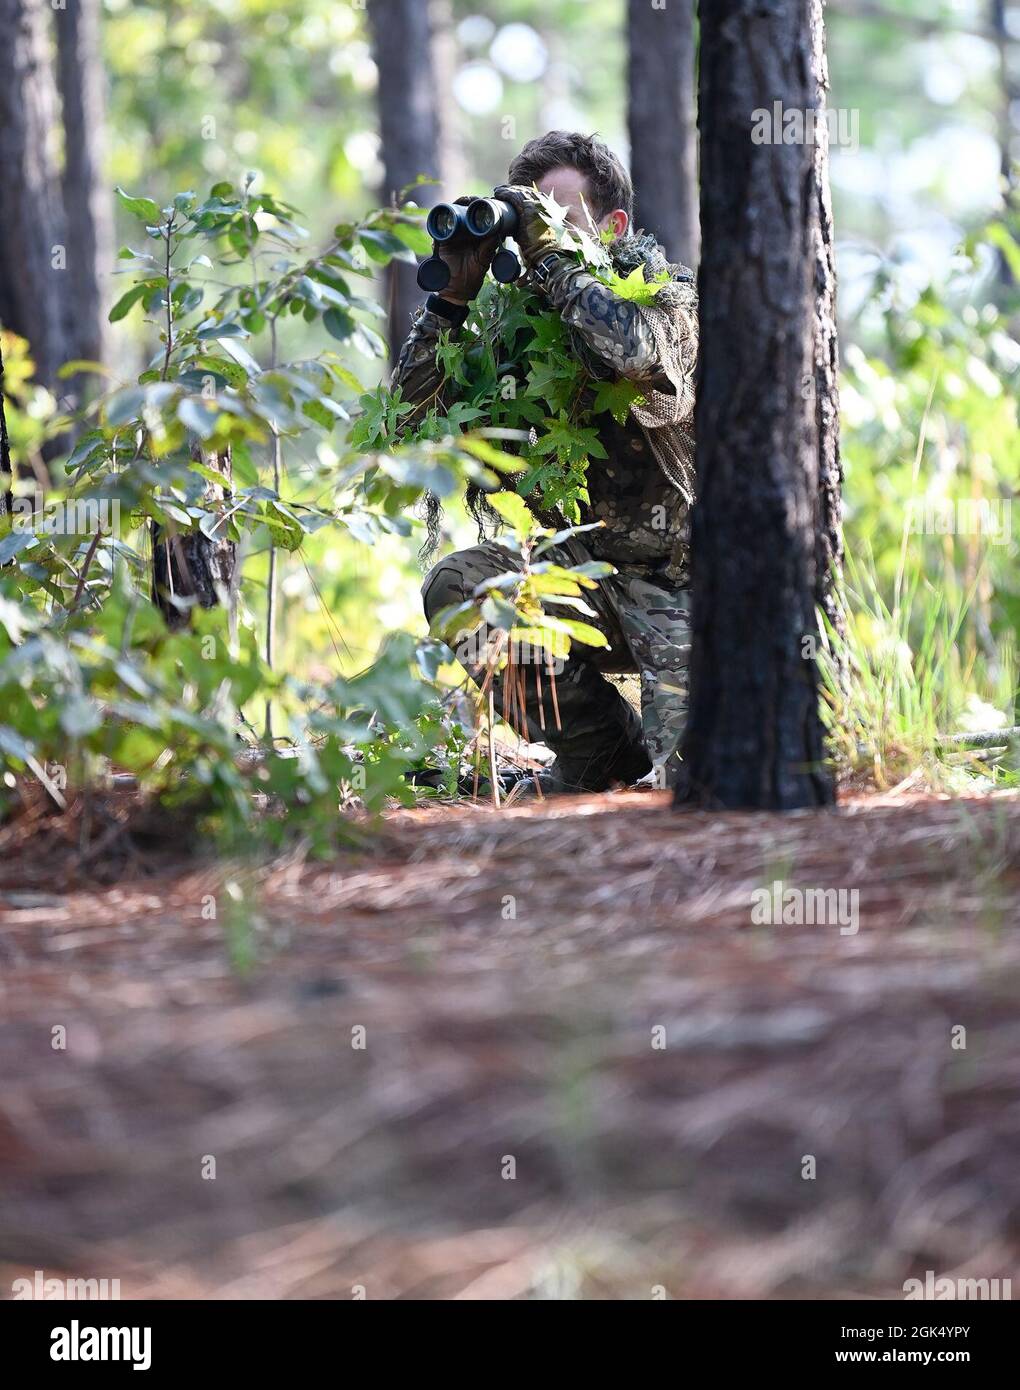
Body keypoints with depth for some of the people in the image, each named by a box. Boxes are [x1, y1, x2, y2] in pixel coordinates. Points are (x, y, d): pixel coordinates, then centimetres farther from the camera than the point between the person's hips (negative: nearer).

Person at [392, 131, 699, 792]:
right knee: (457, 587, -21)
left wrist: (549, 253, -25)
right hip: (595, 568, 6)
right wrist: (453, 293, -13)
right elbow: (413, 399, 0)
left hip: (685, 587, -6)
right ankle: (607, 757, -3)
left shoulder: (677, 299, -10)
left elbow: (637, 352, -37)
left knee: (688, 789, -23)